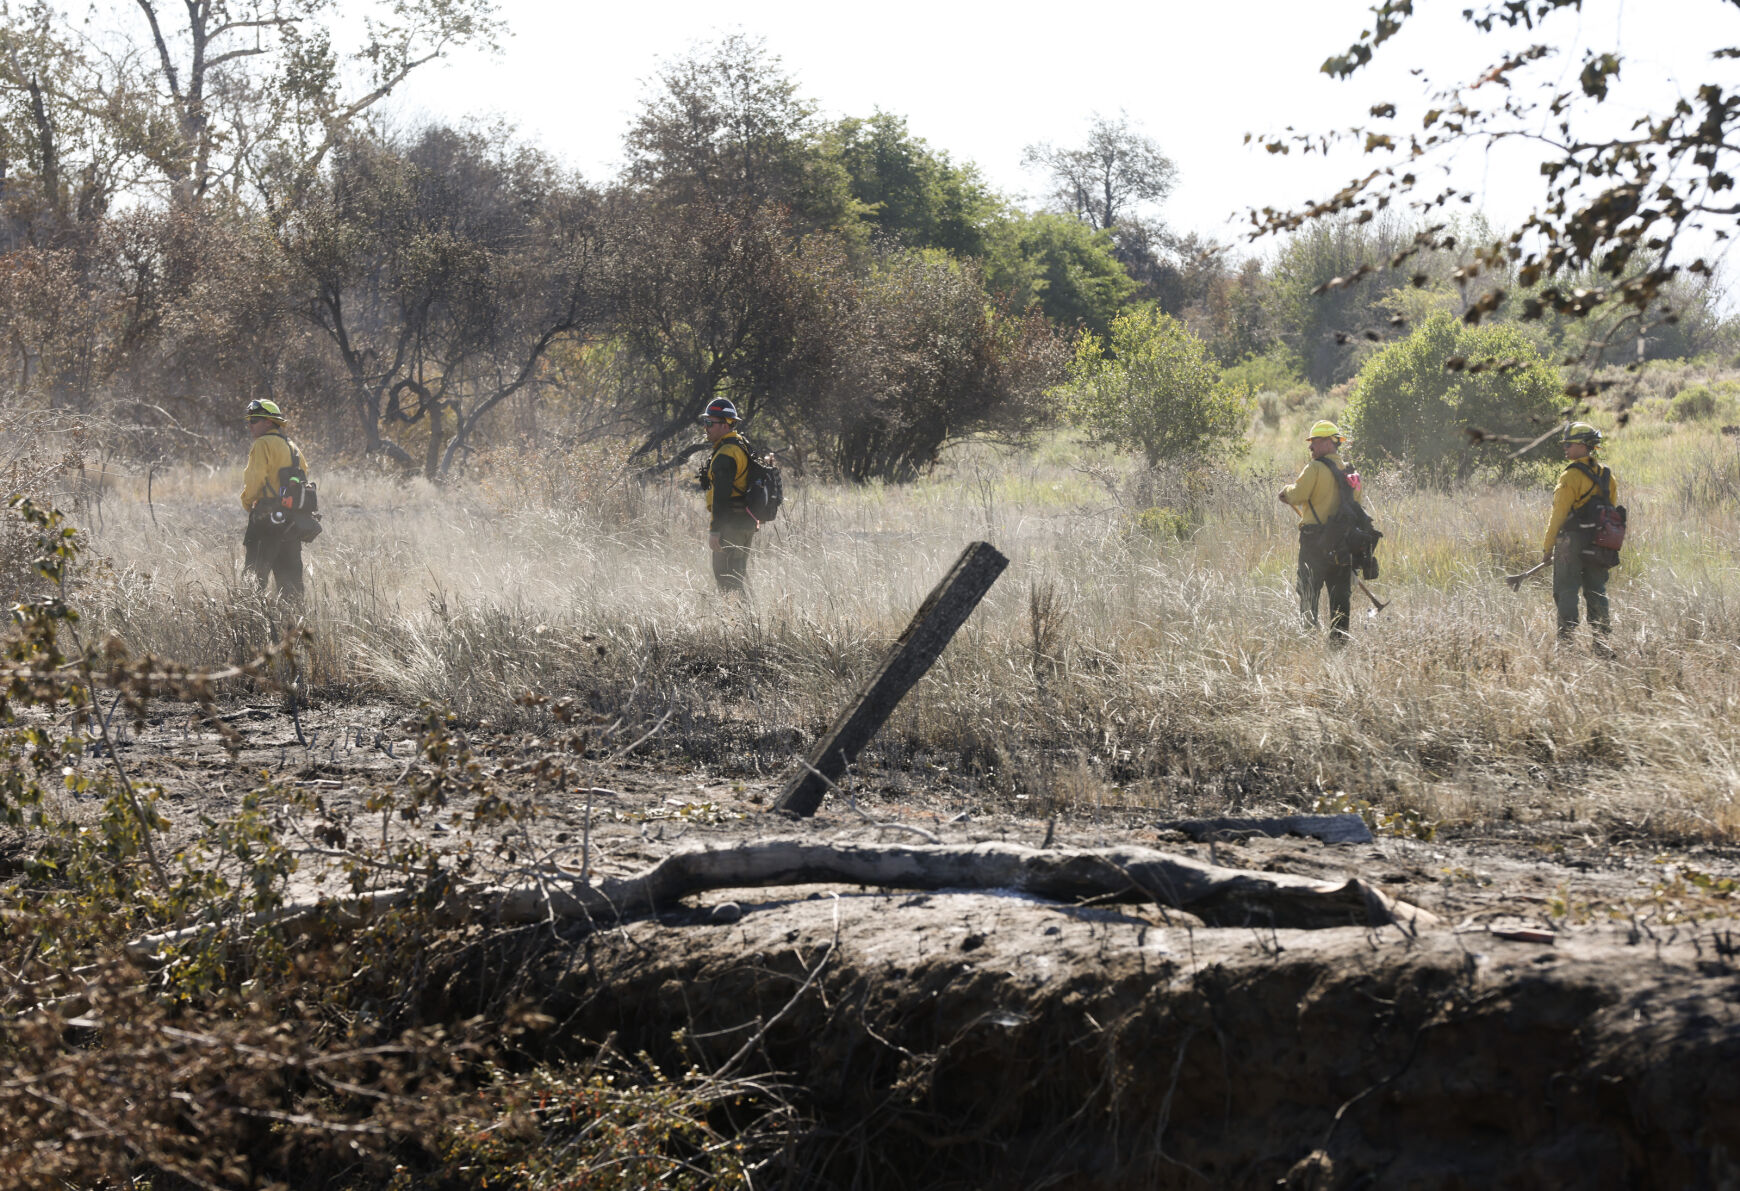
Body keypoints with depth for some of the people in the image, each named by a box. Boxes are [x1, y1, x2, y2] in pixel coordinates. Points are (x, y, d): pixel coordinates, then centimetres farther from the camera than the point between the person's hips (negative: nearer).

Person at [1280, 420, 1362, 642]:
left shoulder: (1315, 468, -11)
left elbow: (1296, 496, -17)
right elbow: (1356, 501, 18)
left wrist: (1288, 491, 5)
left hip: (1315, 539, -6)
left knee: (1308, 591, 0)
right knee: (1340, 591, 10)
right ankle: (1340, 636, 11)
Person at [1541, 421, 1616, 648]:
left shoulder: (1571, 476, -12)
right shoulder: (1606, 476, 11)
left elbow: (1559, 515, -13)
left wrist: (1547, 547, -9)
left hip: (1572, 543, -7)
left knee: (1566, 593, -3)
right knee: (1597, 593, 11)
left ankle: (1566, 643, -9)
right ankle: (1602, 644, 10)